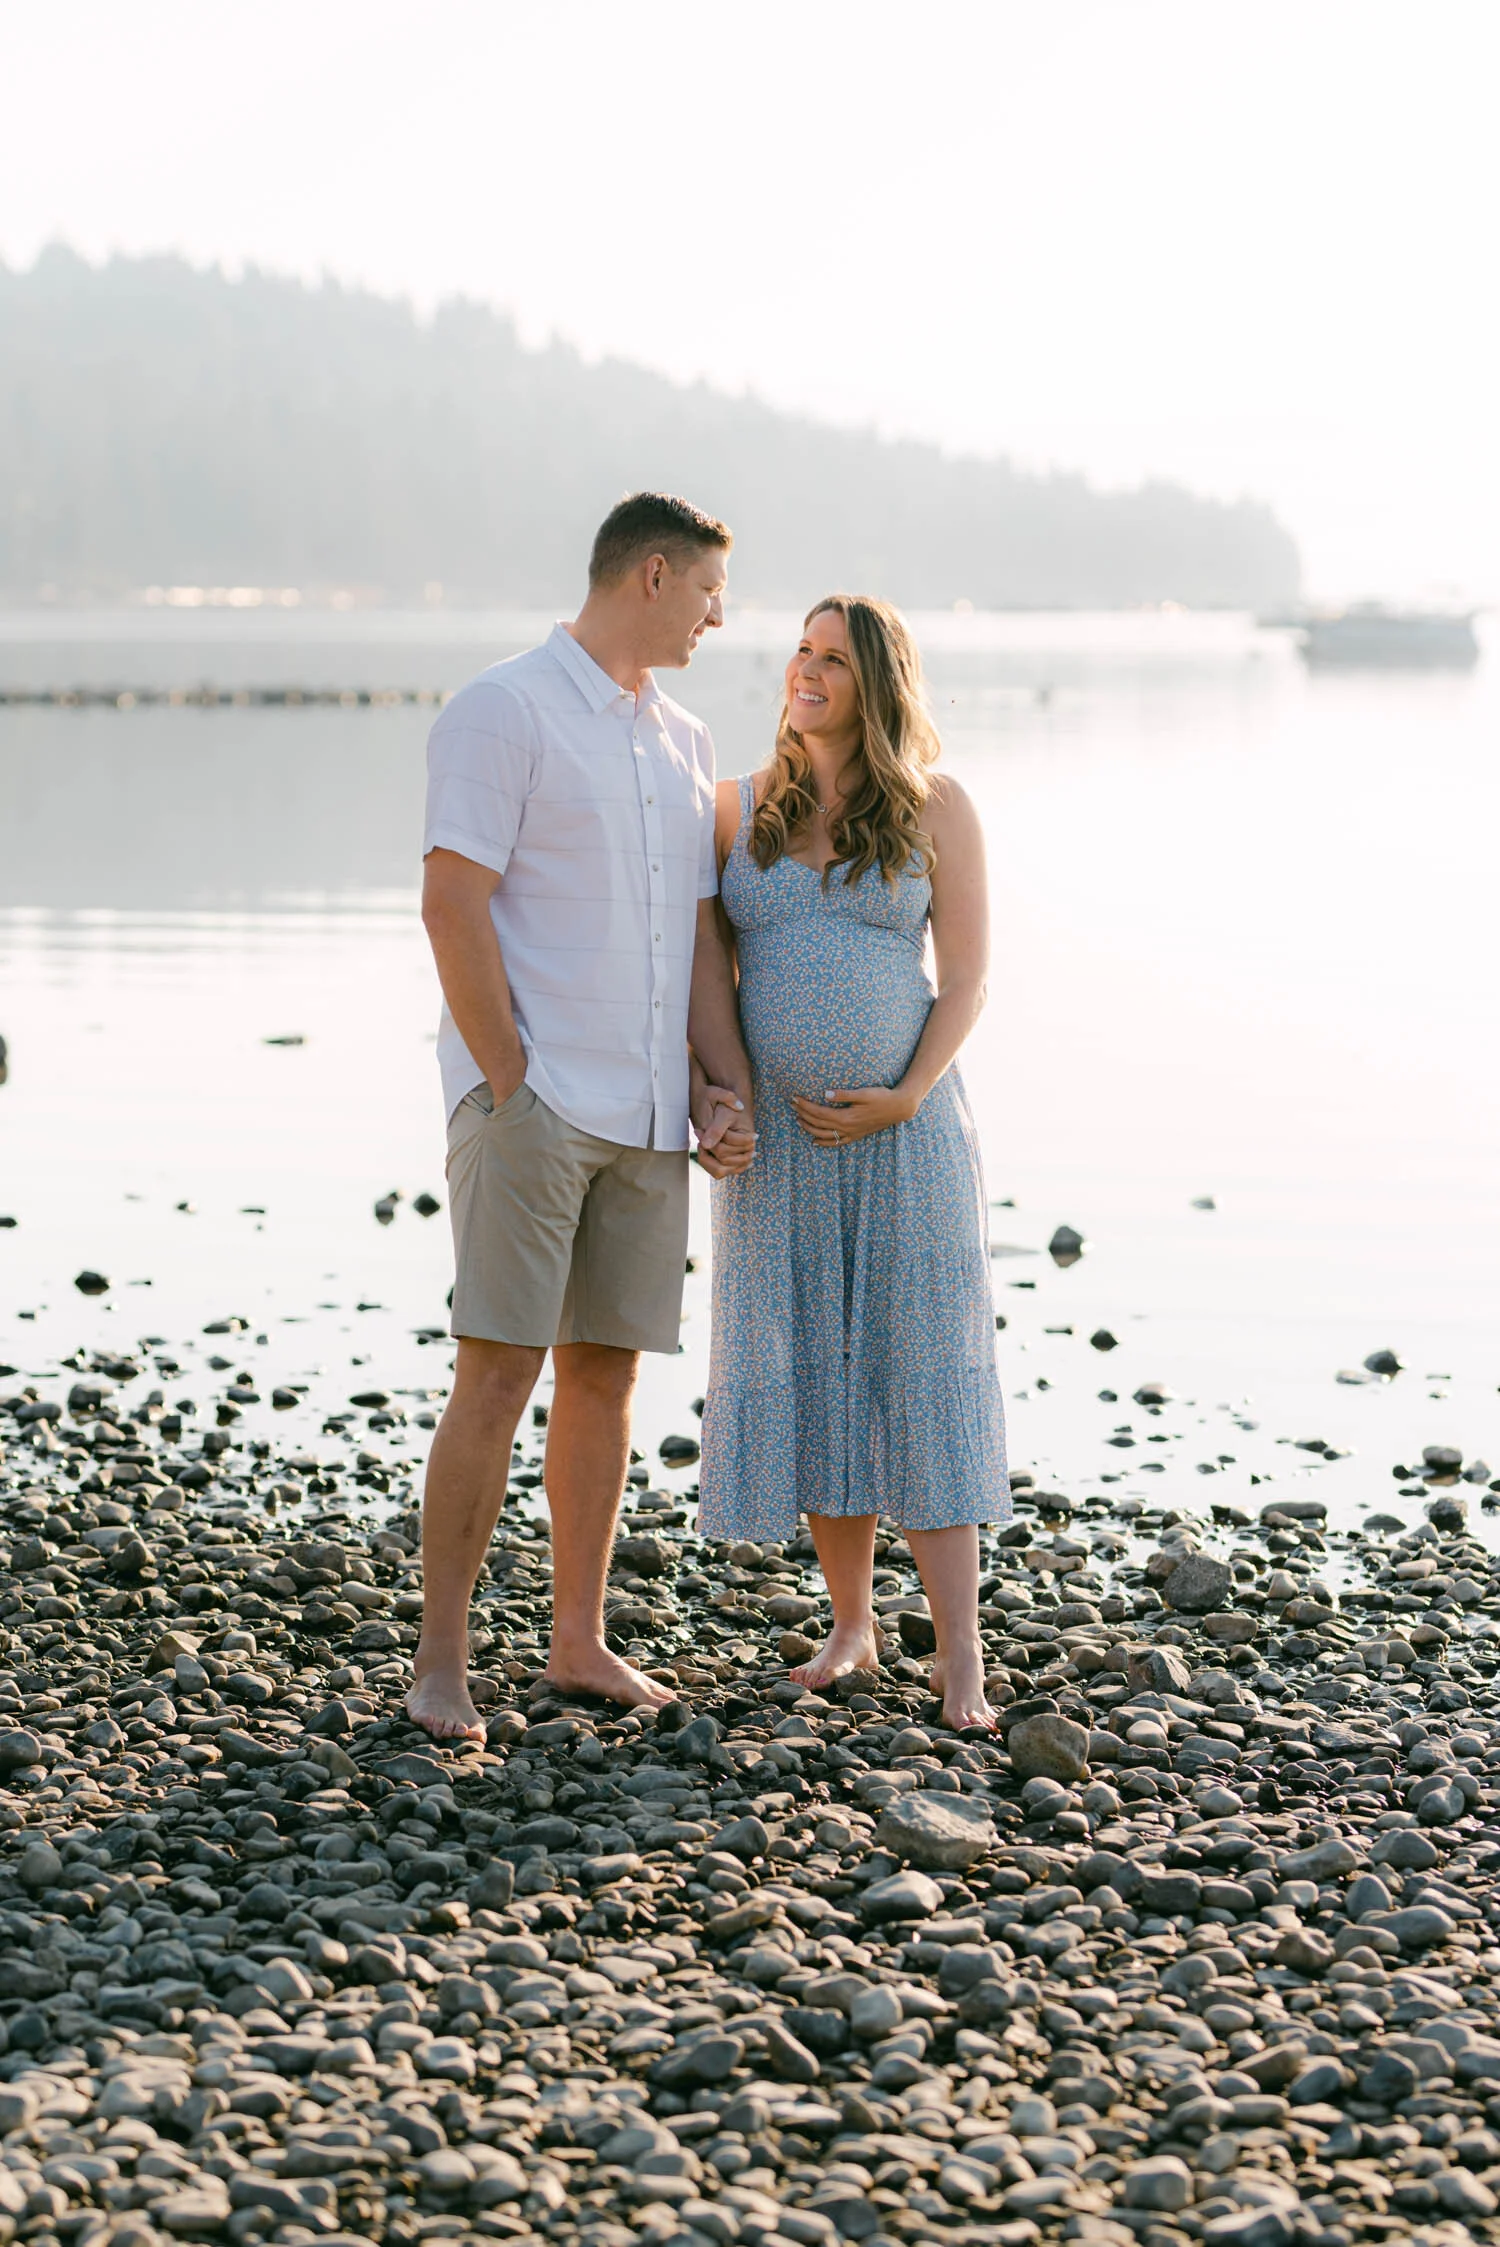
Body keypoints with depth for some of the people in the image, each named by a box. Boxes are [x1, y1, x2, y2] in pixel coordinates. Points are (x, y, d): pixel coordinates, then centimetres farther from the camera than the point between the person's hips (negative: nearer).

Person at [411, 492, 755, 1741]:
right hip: (533, 1101, -7)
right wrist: (509, 1083, -14)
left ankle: (580, 1641, 18)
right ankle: (440, 1664, -3)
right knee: (498, 1372, -9)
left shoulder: (683, 745, 17)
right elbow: (453, 904, -12)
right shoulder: (506, 711, -6)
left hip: (647, 1115, 7)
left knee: (607, 1371, 9)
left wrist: (726, 1089, 7)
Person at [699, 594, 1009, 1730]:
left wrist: (907, 1100, -15)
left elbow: (966, 977, -3)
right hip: (778, 1138, 3)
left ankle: (960, 1658, -4)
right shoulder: (742, 808, 7)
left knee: (921, 1378, -5)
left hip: (904, 1129, -3)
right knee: (812, 1379, 5)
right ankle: (853, 1628, 18)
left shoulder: (938, 807, -1)